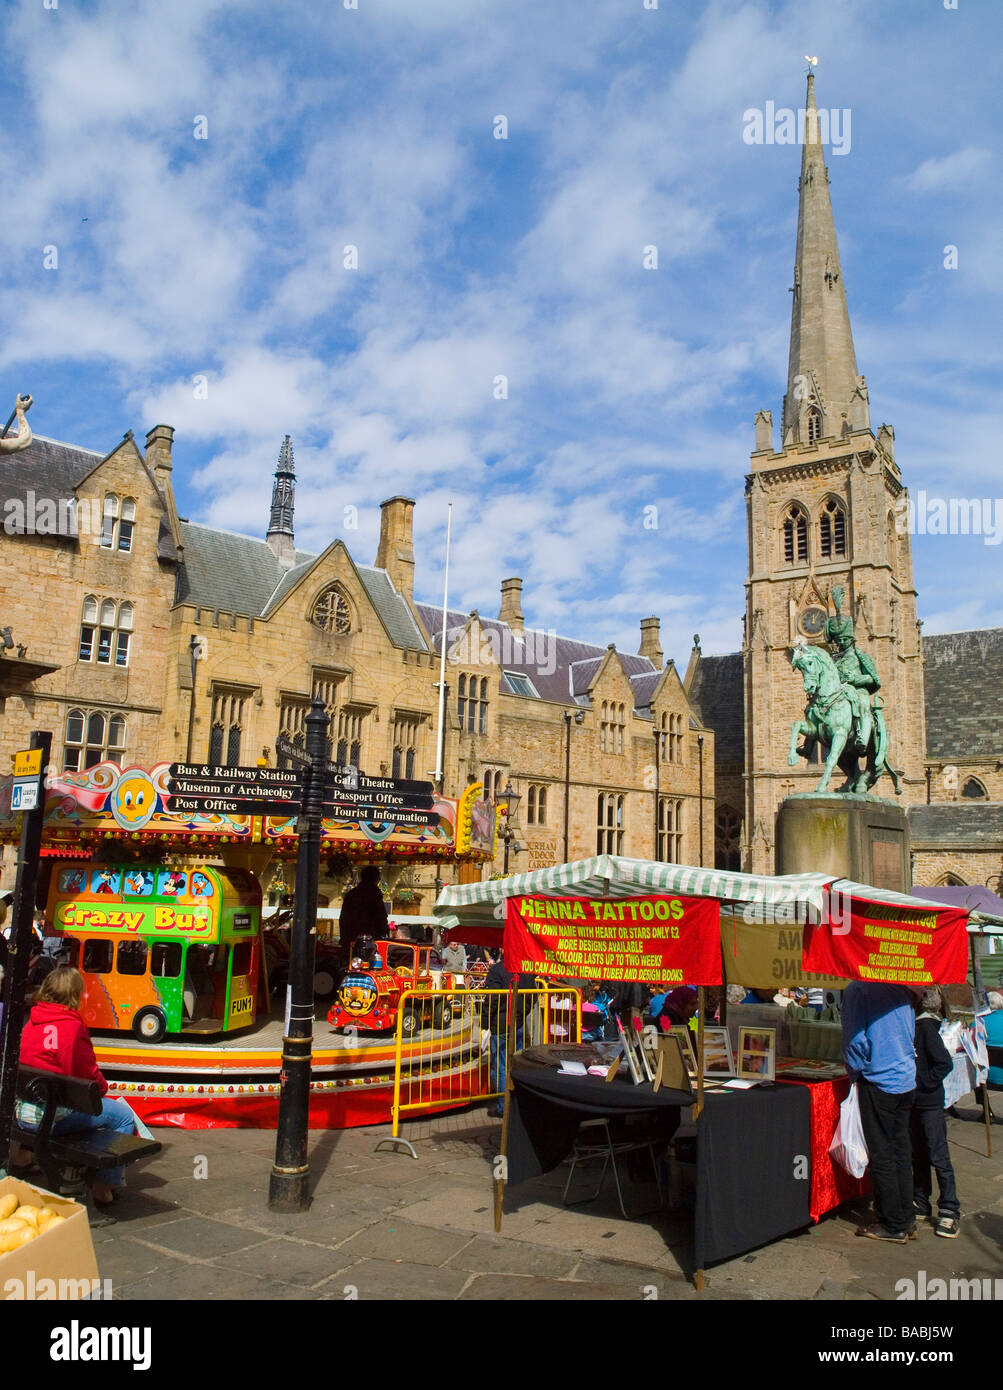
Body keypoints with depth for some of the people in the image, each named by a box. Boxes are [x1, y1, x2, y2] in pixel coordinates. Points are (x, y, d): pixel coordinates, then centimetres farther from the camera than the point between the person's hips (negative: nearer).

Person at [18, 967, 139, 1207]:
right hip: (52, 1118, -9)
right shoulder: (71, 1026, -17)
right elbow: (87, 1075, -14)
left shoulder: (31, 1021, 8)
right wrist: (103, 1088, 9)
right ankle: (103, 1186, 3)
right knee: (123, 1116, 0)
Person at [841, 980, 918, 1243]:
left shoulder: (858, 989, -14)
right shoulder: (901, 989, 6)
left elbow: (855, 1039, -16)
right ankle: (906, 1219, 23)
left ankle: (893, 1226, 11)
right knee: (901, 1151, 15)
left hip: (878, 1081, -7)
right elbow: (911, 1033, 15)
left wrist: (855, 1072, -1)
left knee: (882, 1156, 4)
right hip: (906, 1081, 7)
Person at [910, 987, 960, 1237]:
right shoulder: (916, 1024, 7)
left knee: (938, 1156, -1)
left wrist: (921, 1083, -17)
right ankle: (920, 1203, 26)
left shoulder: (926, 1026, -17)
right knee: (918, 1154, 16)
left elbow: (945, 1064, -21)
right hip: (913, 1101, 8)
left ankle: (949, 1211, 7)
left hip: (929, 1102, -8)